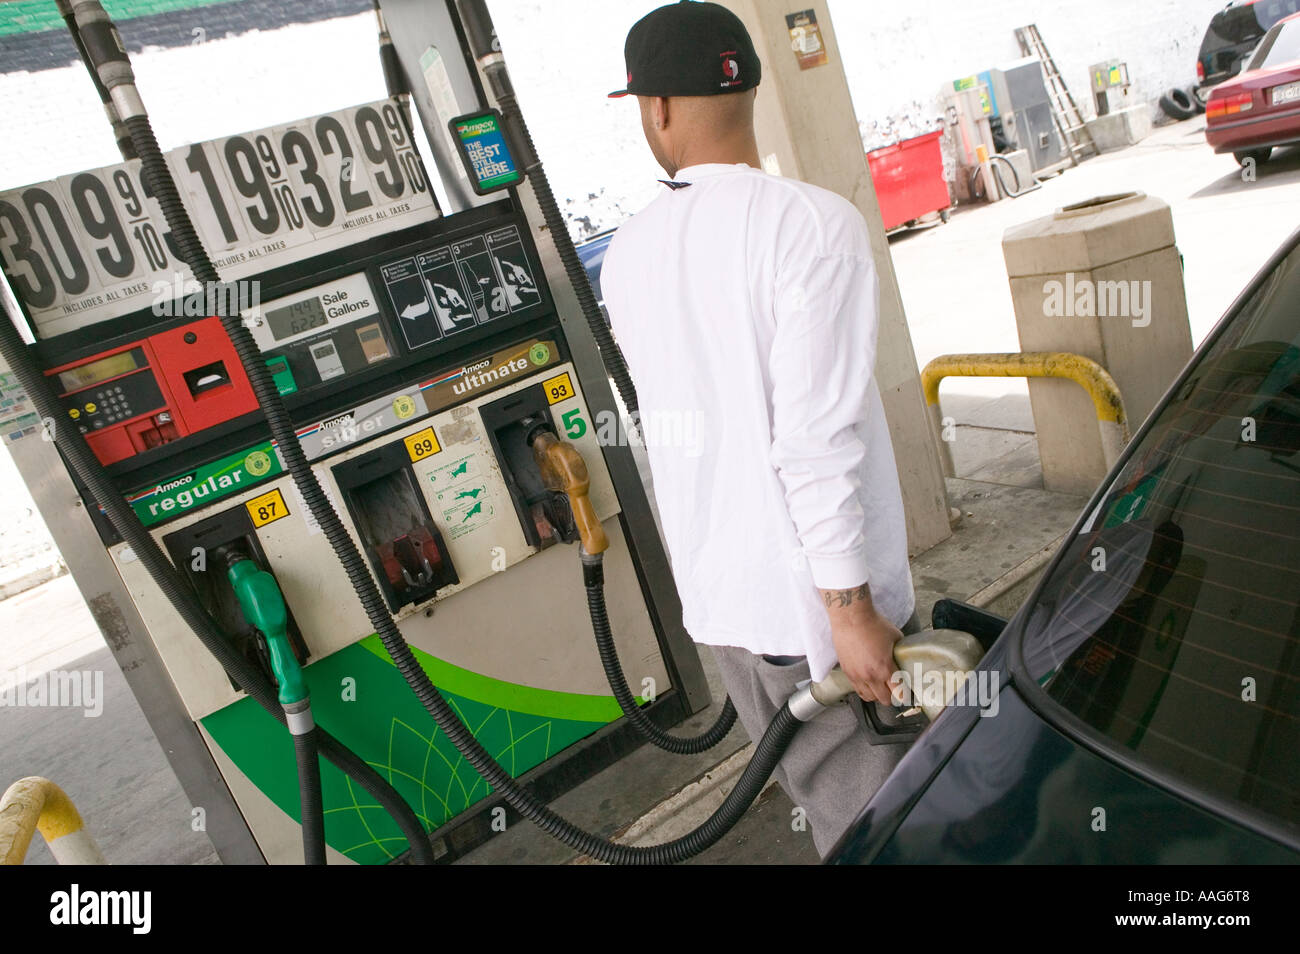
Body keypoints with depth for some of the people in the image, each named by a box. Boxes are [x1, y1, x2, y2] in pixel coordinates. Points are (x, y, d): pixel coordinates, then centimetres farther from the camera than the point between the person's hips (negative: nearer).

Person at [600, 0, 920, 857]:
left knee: (828, 804, 23)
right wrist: (851, 605, -16)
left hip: (715, 591, 6)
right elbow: (817, 436, -22)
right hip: (812, 595, -6)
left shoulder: (628, 251, 3)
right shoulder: (813, 223, -17)